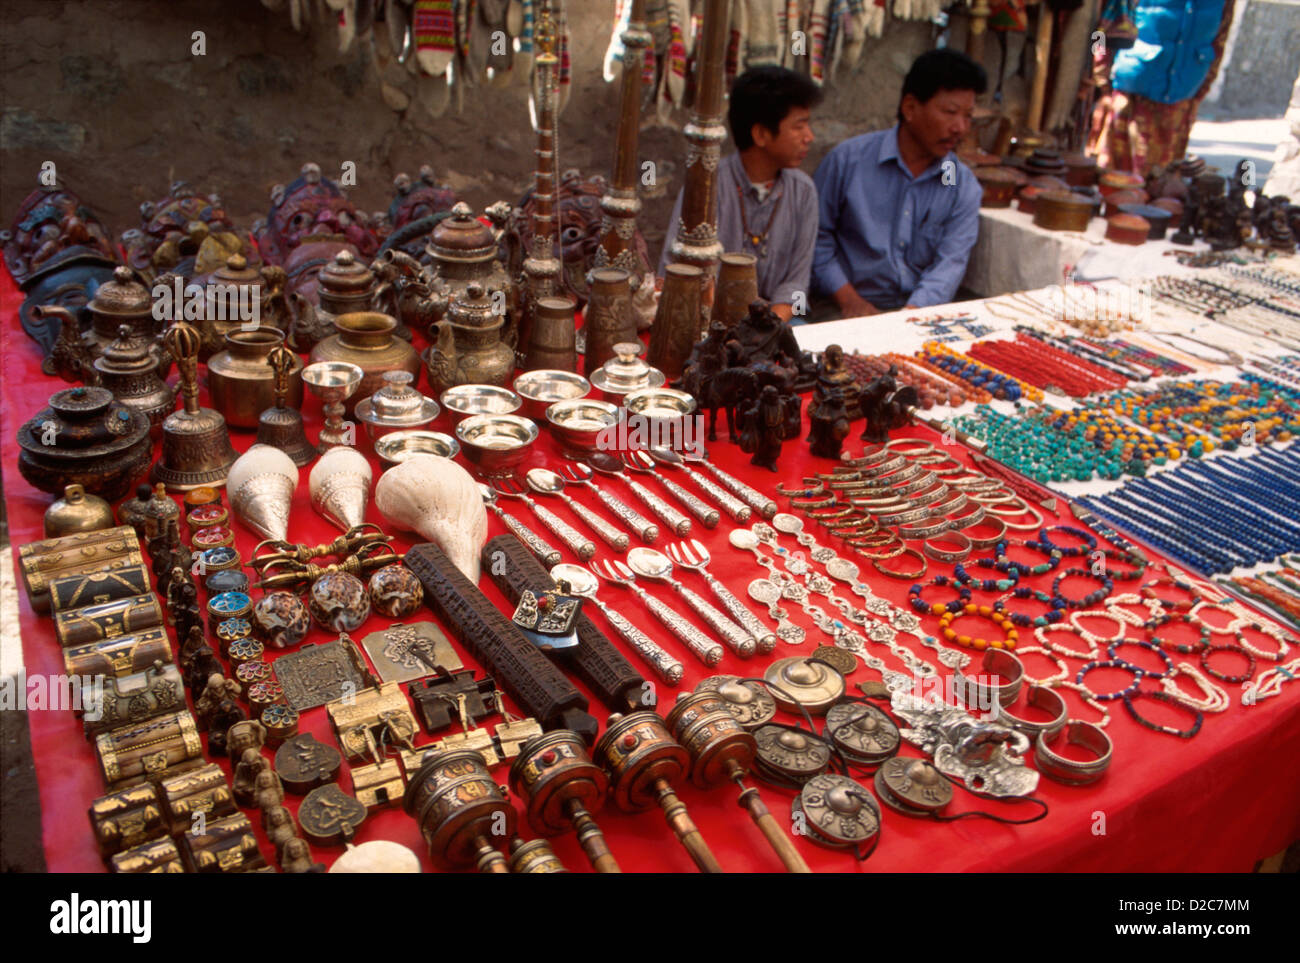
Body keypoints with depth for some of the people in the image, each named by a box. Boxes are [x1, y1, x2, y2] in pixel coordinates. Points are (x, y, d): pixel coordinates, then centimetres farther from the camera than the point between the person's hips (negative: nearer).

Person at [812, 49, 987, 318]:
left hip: (919, 309, 3)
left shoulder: (965, 187, 8)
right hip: (847, 309, -3)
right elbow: (816, 235, 2)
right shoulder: (849, 158, 1)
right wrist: (847, 298, -10)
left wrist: (909, 315, -20)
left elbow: (950, 264, -2)